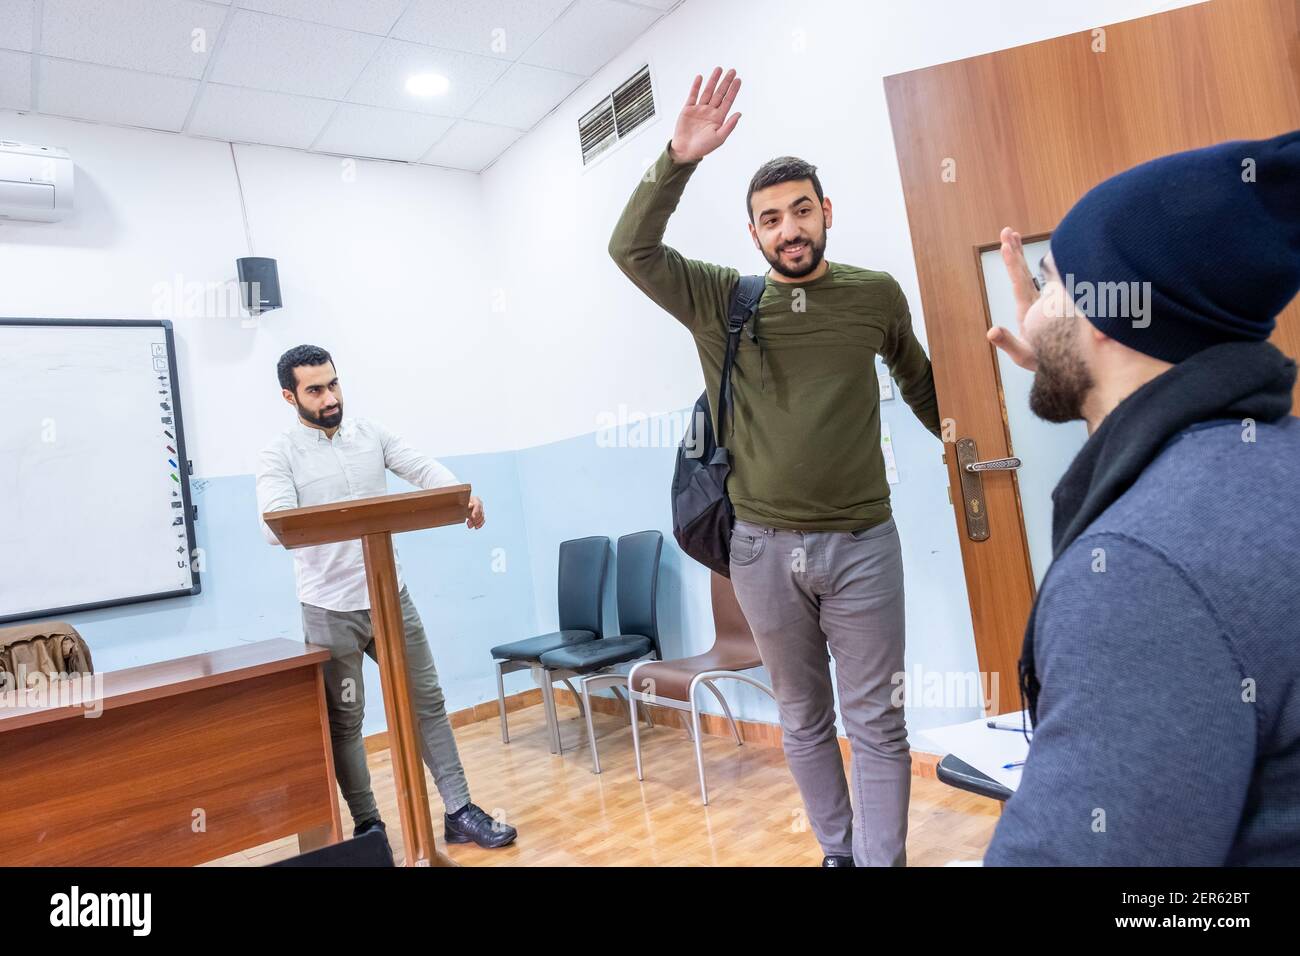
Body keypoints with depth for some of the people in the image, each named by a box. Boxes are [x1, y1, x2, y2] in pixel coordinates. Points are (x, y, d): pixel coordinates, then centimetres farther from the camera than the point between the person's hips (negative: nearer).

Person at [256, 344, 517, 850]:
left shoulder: (370, 433, 6)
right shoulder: (280, 454, -5)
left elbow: (422, 468, -6)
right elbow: (273, 524, -19)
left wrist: (463, 495, -27)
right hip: (330, 610, -3)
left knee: (427, 702, 7)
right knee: (344, 721, 9)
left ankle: (460, 813, 17)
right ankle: (367, 825, 26)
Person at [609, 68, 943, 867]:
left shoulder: (877, 295, 2)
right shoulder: (721, 301, 1)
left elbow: (918, 380, 19)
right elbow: (632, 250, -8)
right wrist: (679, 160, -18)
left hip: (861, 543, -1)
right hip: (762, 547, 1)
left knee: (876, 724, 6)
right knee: (804, 719, 15)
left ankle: (881, 860, 20)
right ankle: (838, 851, 33)